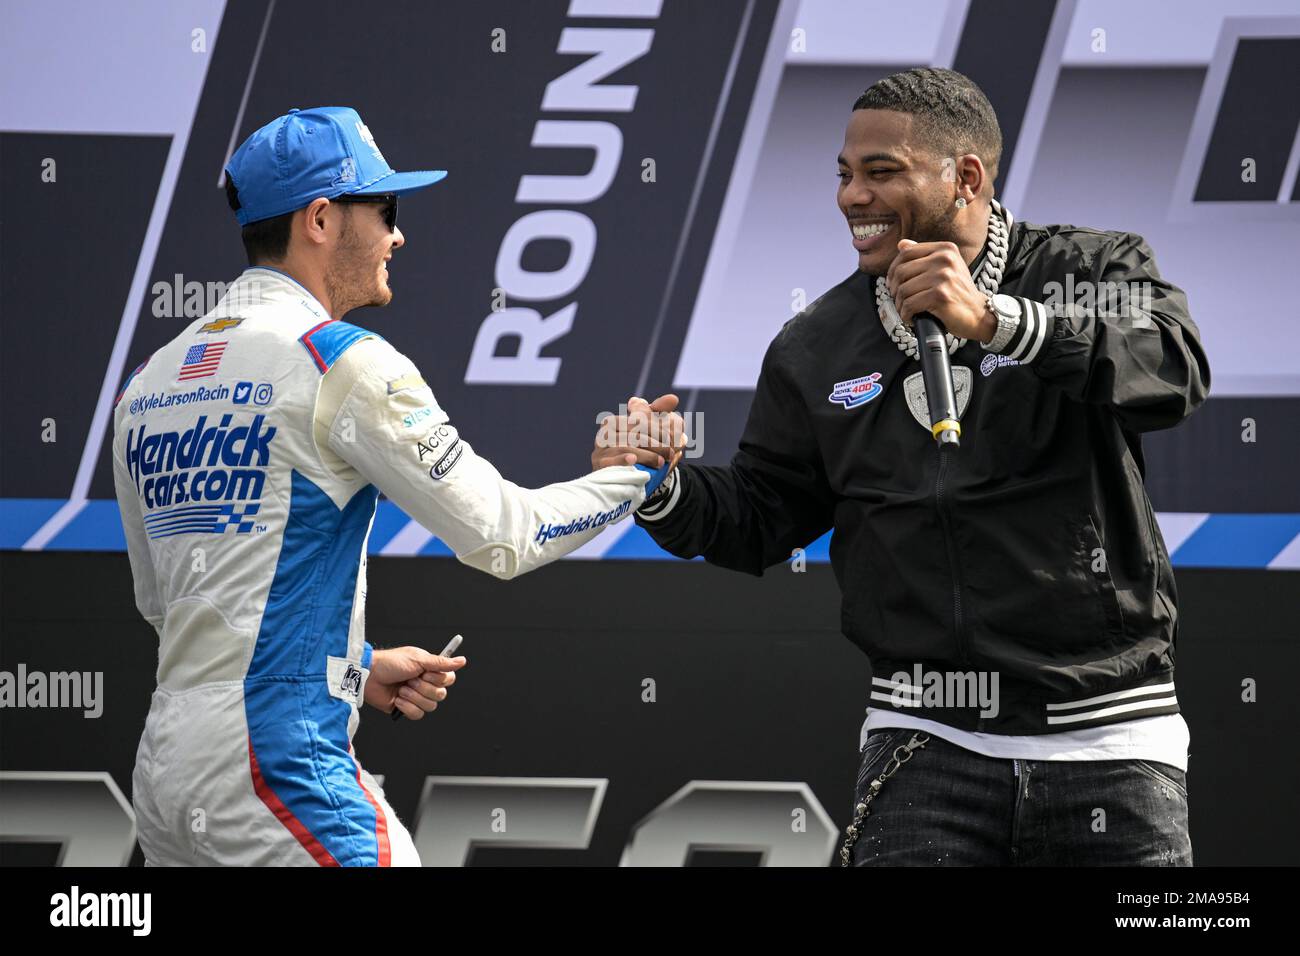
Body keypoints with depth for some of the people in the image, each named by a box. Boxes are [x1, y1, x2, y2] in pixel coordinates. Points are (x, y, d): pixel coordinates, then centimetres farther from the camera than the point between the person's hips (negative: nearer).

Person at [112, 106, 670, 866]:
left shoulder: (151, 382, 14)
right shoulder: (343, 363, -9)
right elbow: (502, 537, -8)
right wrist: (631, 478, 10)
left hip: (163, 768, 8)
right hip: (282, 765, -8)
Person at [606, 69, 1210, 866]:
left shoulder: (1090, 271, 1)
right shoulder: (818, 348, 11)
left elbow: (1175, 371, -19)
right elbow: (761, 519, 15)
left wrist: (995, 320, -27)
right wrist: (665, 490, -6)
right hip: (929, 739, 2)